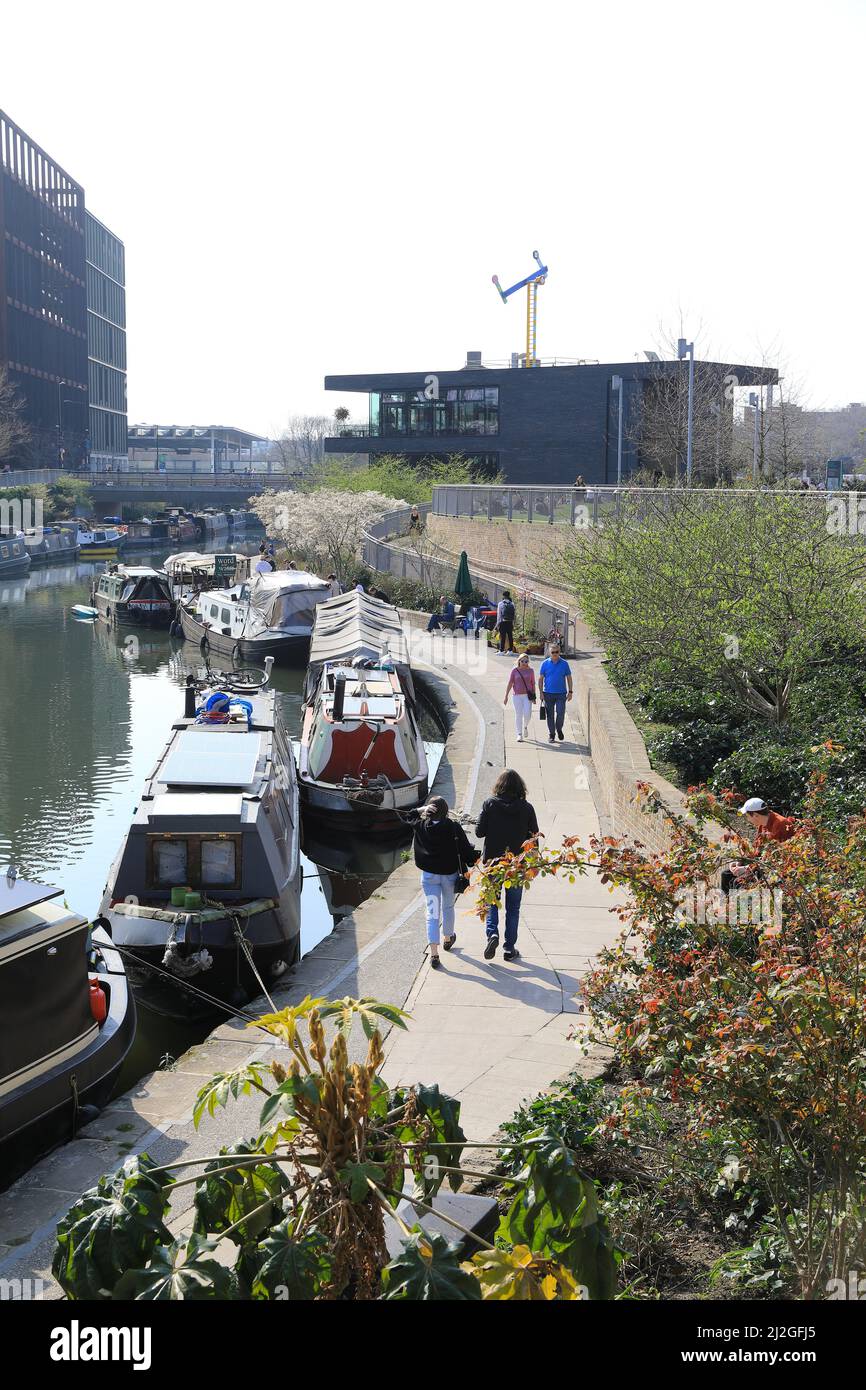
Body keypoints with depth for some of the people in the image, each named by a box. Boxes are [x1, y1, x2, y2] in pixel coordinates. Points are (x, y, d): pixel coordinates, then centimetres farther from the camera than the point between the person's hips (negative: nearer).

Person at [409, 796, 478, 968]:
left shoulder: (421, 826, -9)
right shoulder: (454, 828, -15)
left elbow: (410, 817, 14)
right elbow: (466, 849, -10)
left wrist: (423, 810, 16)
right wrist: (475, 859, 8)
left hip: (428, 875, 0)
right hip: (449, 874, 0)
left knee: (432, 913, 0)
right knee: (448, 907, 24)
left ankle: (433, 952, -10)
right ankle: (448, 938, 46)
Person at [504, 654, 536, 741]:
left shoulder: (530, 670, 2)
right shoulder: (515, 671, -1)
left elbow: (533, 684, 7)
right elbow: (510, 684, -1)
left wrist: (534, 697, 5)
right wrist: (506, 696, -5)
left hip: (527, 696, 1)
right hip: (517, 696, -1)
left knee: (527, 714, -9)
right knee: (518, 715, 0)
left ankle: (525, 726, 21)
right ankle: (519, 735, 7)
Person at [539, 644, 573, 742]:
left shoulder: (564, 664, 3)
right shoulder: (545, 664, 2)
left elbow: (569, 678, 9)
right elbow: (540, 678, 4)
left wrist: (570, 692, 3)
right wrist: (541, 693, -2)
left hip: (561, 694, 0)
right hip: (548, 694, 0)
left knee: (560, 714, -8)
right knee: (550, 715, 4)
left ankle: (559, 730, 19)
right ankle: (551, 735, 14)